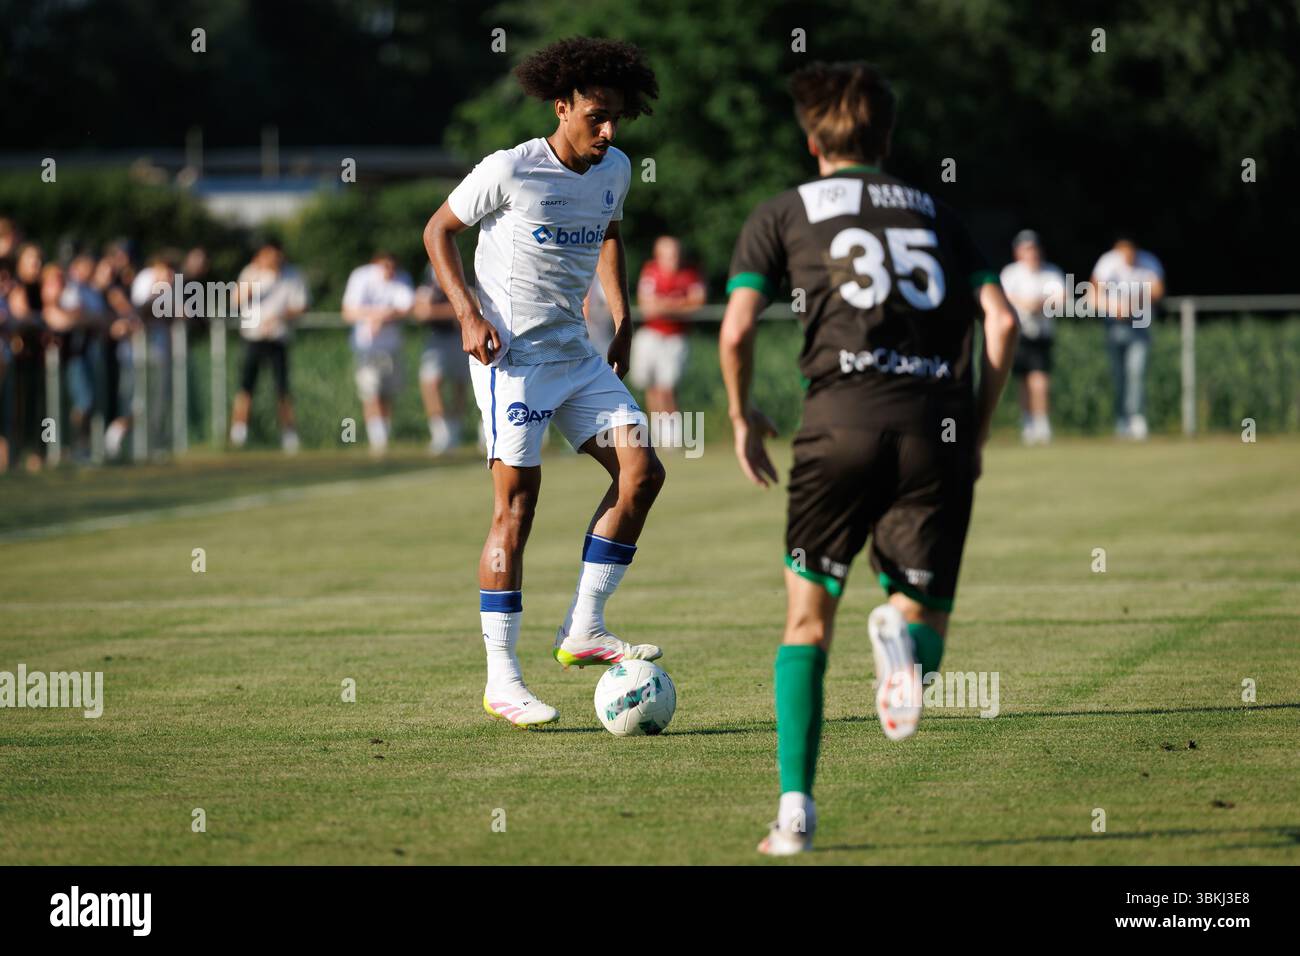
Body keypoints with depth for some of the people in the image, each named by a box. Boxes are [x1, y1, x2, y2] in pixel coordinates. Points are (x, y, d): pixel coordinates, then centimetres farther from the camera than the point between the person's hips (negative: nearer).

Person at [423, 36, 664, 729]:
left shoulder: (615, 170, 5)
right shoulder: (509, 171, -13)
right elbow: (438, 231, -3)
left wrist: (622, 320, 17)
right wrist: (468, 313, -14)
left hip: (575, 353, 7)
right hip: (512, 354, -7)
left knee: (641, 471, -5)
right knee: (516, 505, -9)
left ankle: (583, 631, 3)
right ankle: (501, 679, -4)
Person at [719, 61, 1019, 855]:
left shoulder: (783, 213, 16)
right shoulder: (937, 215, 23)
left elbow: (736, 331, 3)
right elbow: (1001, 321, 10)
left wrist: (743, 417, 19)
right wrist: (978, 427, 20)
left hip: (843, 416, -1)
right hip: (938, 421, 1)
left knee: (809, 618, 11)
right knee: (924, 616, 10)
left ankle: (796, 808, 1)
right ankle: (905, 640, -29)